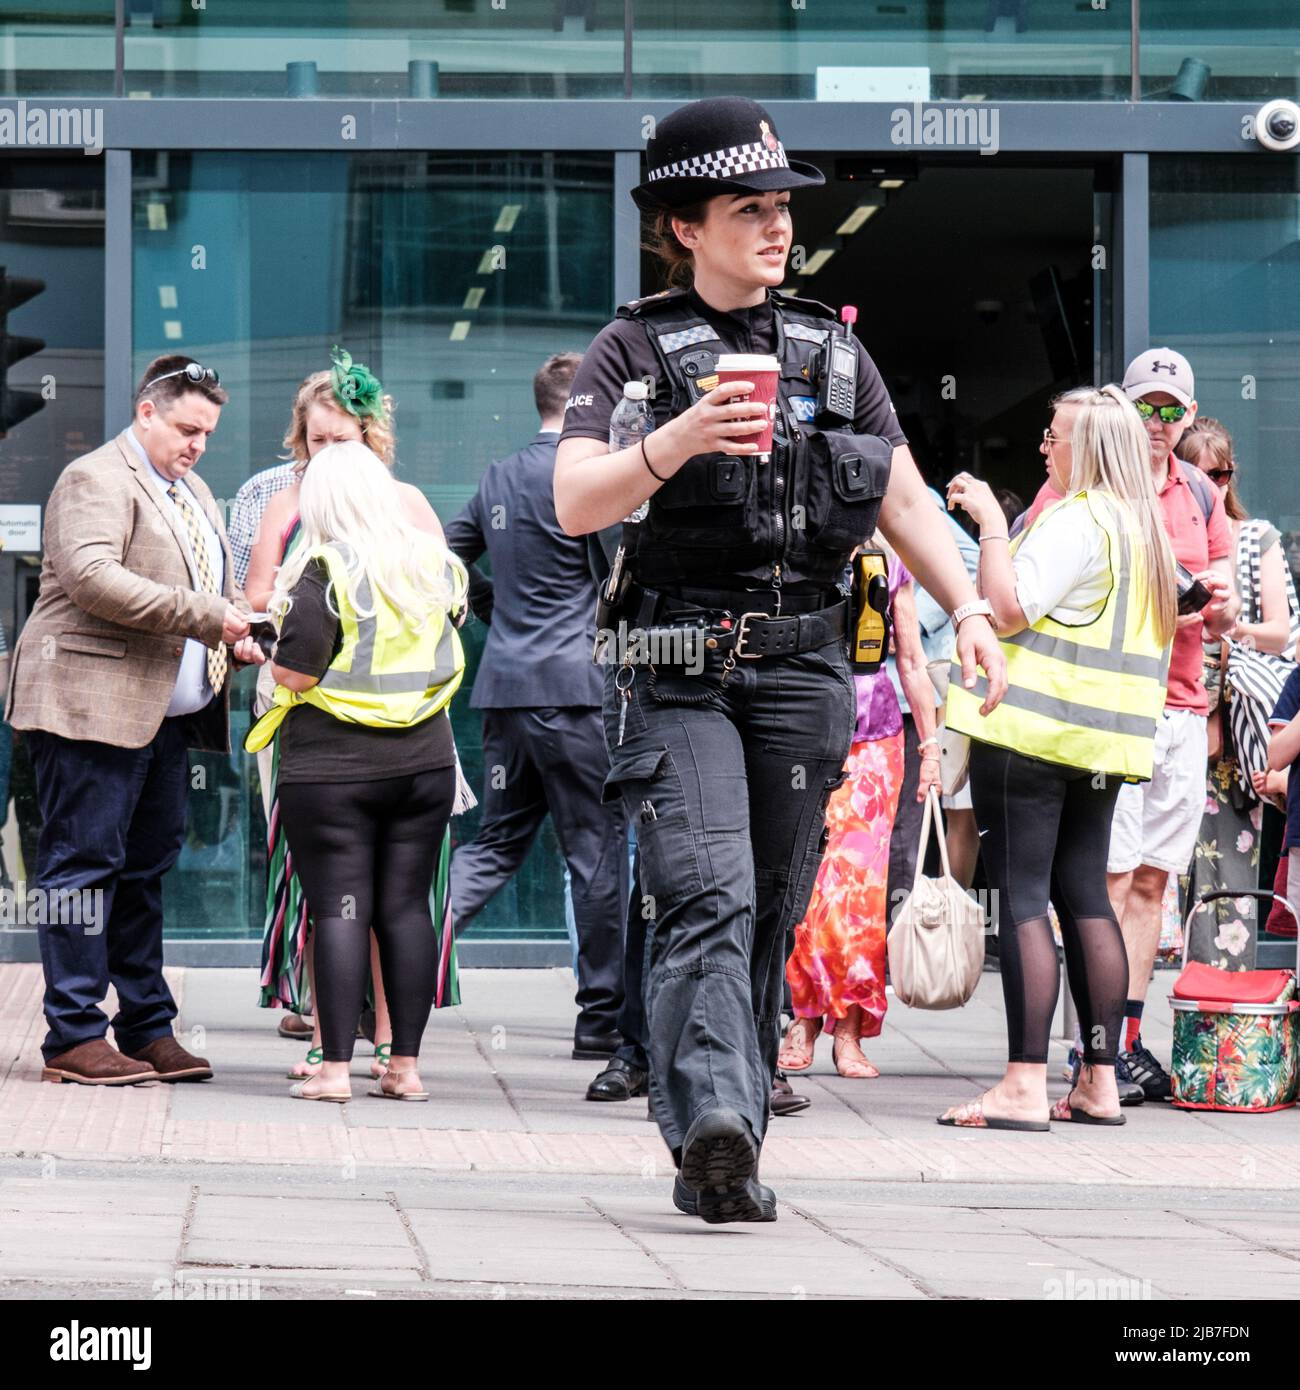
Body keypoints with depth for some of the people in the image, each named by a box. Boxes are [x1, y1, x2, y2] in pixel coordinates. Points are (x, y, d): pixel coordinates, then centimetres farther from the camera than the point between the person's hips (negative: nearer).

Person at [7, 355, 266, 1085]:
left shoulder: (193, 492, 21)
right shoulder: (95, 480, -8)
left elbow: (221, 585, 31)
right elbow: (90, 575, -23)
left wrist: (240, 631, 6)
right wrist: (204, 616, -24)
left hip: (167, 715, 9)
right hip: (94, 705, -9)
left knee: (146, 869, 11)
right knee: (86, 863, -6)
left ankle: (148, 1030, 15)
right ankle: (74, 1037, -4)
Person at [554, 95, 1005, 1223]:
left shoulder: (832, 350, 15)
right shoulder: (634, 351, 1)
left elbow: (905, 503, 17)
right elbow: (575, 505, -11)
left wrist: (969, 607, 3)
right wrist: (674, 443, -28)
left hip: (802, 669, 4)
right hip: (677, 673, -4)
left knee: (770, 917, 6)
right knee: (709, 899, -20)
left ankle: (720, 1155, 13)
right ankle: (712, 1123, -32)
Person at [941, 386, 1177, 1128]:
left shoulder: (1074, 522, -13)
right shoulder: (1147, 527, 16)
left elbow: (1008, 607, -20)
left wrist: (992, 521, -11)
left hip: (1034, 731, -9)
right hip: (1105, 742, 9)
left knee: (1022, 898, -8)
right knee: (1086, 898, 11)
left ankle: (1026, 1085, -13)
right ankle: (1101, 1082, 11)